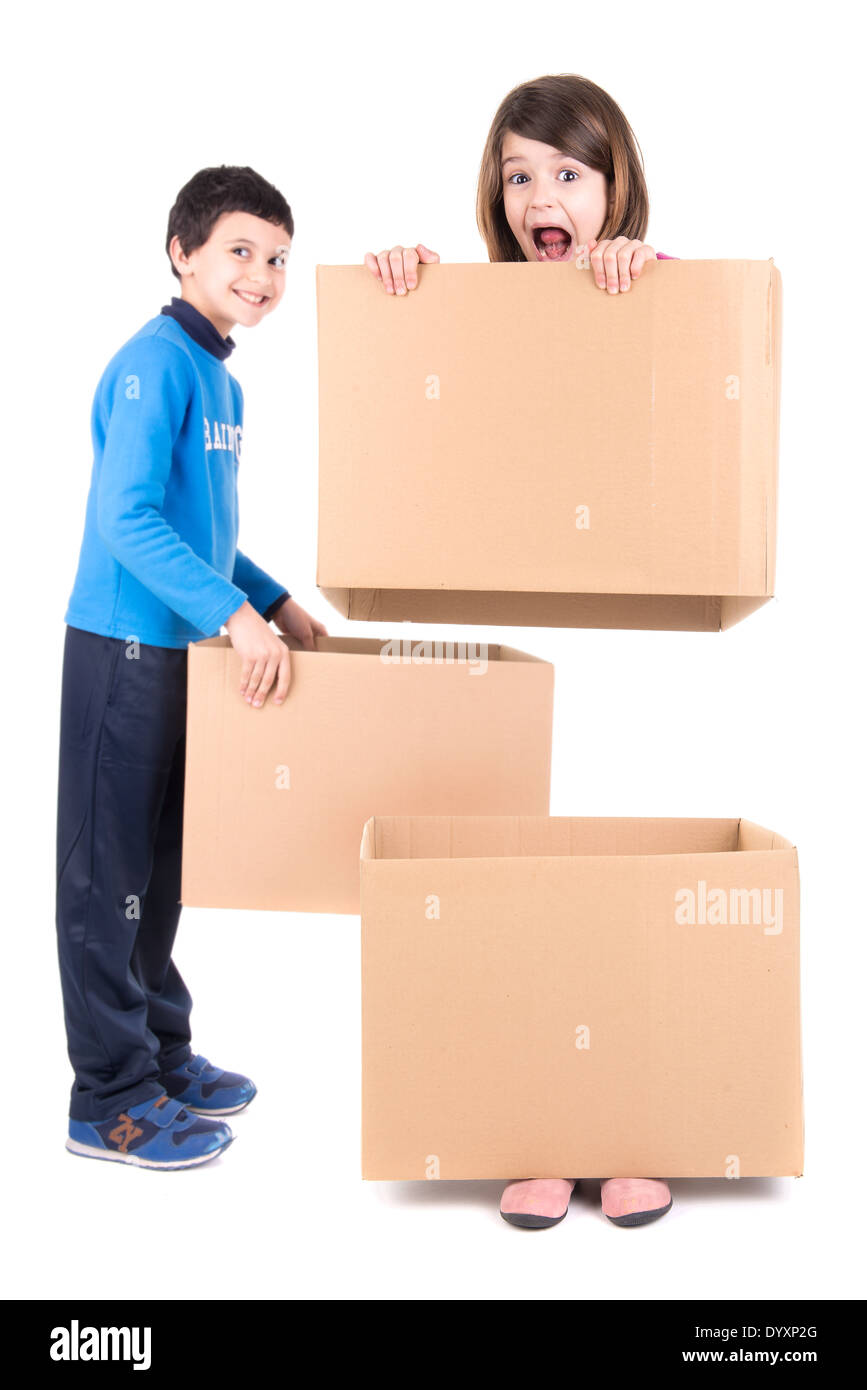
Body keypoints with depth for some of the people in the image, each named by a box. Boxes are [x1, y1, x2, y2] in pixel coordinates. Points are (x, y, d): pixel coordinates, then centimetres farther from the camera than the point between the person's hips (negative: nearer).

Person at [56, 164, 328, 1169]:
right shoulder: (154, 363, -13)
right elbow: (125, 518, -23)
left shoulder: (223, 379, 15)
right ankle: (110, 1100, 12)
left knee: (158, 869, 17)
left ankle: (160, 1052, 32)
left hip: (181, 649, 9)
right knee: (109, 870, 0)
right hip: (124, 648, -9)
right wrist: (236, 614, -27)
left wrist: (275, 603, 15)